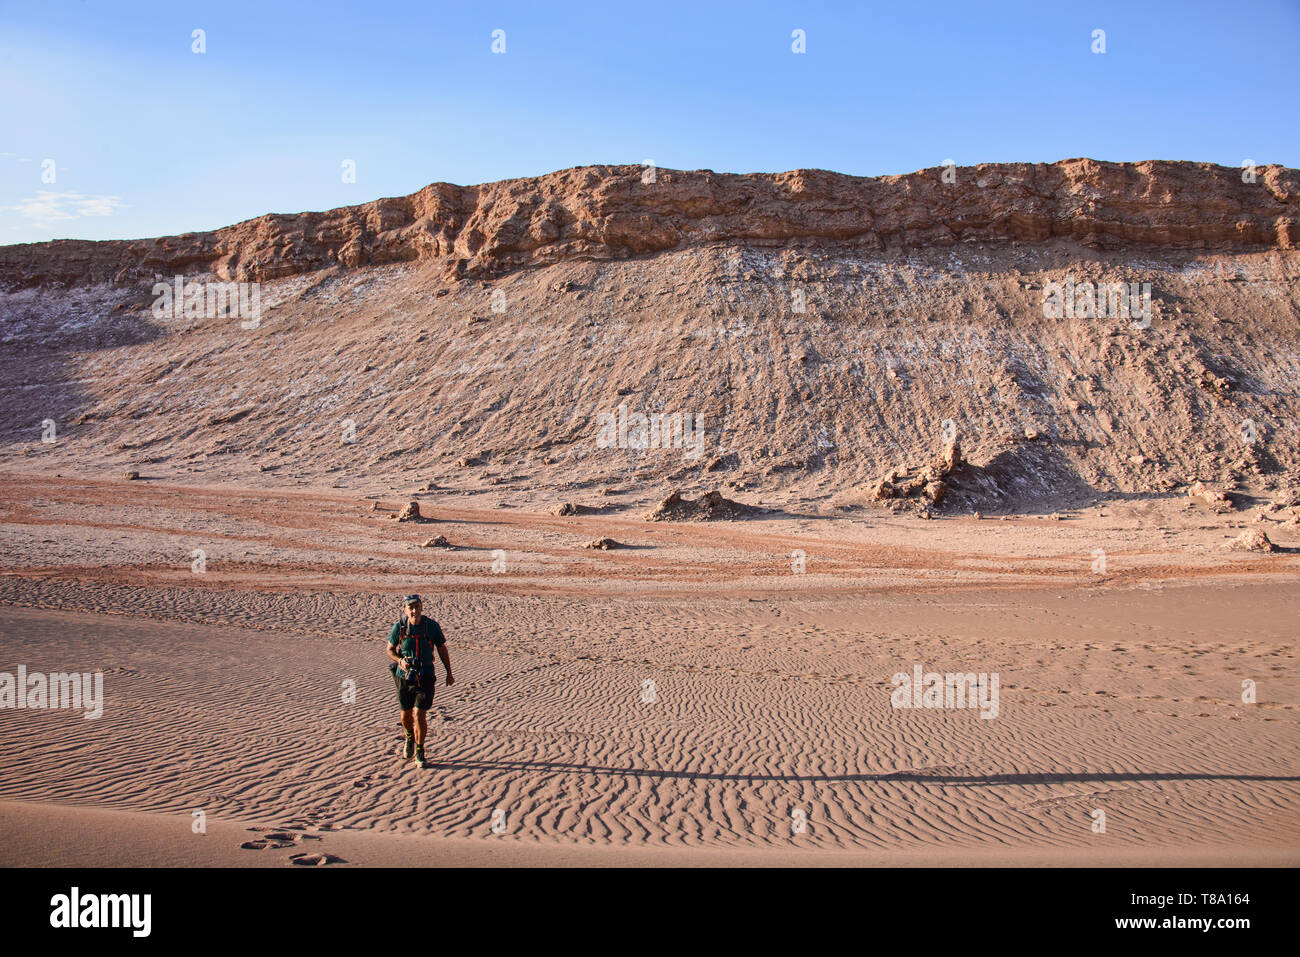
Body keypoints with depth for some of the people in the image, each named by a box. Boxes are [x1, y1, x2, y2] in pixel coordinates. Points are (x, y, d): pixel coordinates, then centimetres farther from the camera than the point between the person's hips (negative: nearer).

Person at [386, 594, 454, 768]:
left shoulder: (432, 626, -9)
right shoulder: (399, 627, -8)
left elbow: (442, 649, 5)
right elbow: (390, 649, 6)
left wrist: (449, 673, 9)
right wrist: (400, 660, -15)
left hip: (425, 677, -2)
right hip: (404, 677, 2)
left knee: (419, 715, -10)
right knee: (406, 715, 15)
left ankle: (419, 753, 9)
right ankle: (410, 738, 49)